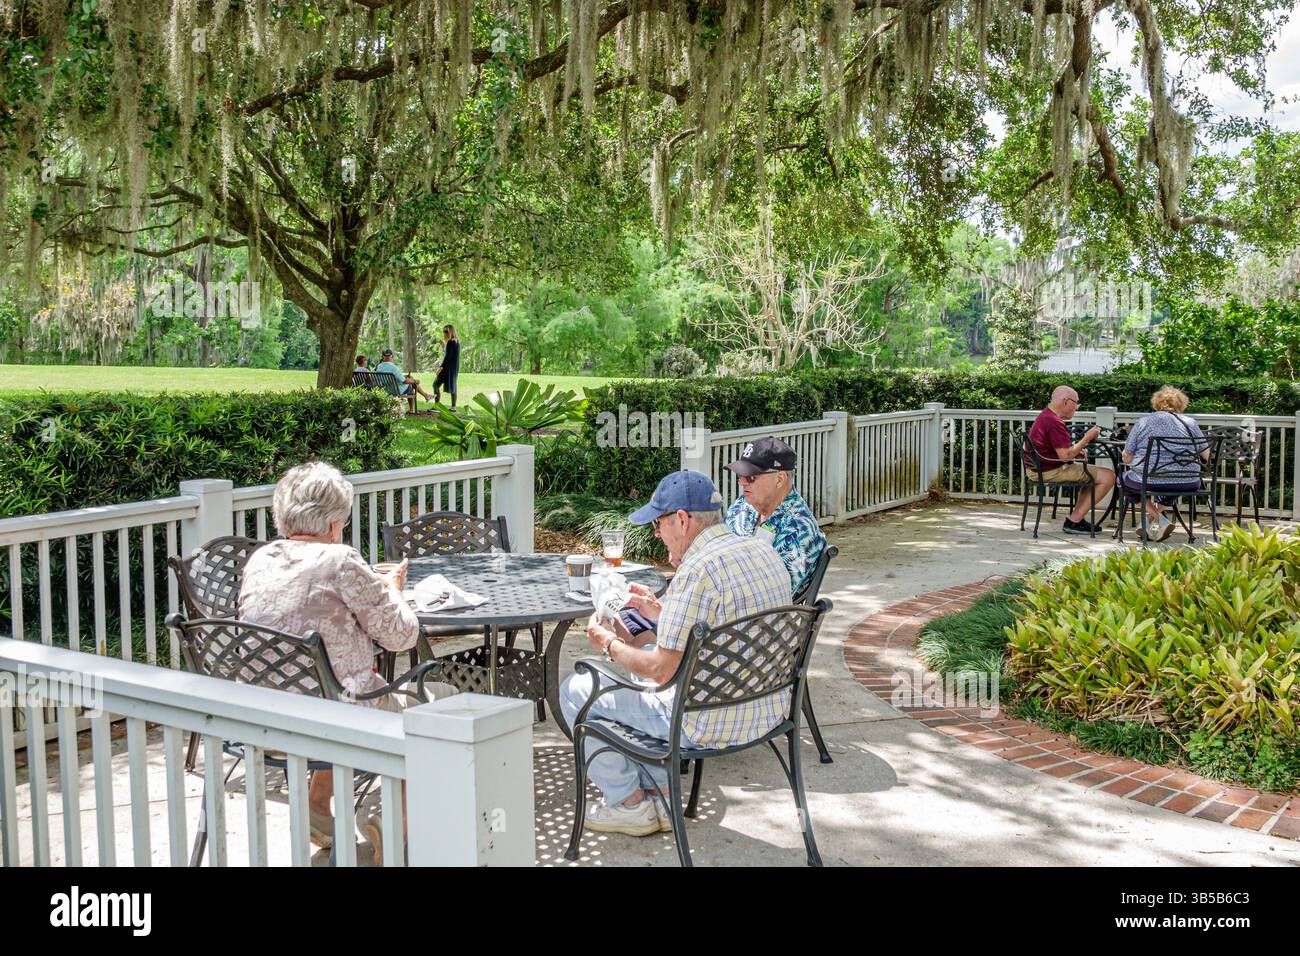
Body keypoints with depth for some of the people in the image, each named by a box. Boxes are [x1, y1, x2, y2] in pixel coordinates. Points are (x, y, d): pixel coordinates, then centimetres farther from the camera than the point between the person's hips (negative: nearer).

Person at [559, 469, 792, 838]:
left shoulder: (698, 571, -23)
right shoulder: (763, 552, 6)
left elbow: (660, 671, -21)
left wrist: (611, 645, -3)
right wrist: (664, 616, 15)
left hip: (713, 725, -9)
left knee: (576, 691, 5)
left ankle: (630, 805, 17)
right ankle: (663, 793, 27)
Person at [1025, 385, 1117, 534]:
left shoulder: (1044, 415, 13)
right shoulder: (1055, 423, -21)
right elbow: (1065, 456, -25)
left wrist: (1077, 450, 10)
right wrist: (1087, 439, -14)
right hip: (1050, 472, -11)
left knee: (1090, 472, 30)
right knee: (1108, 476, -6)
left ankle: (1076, 518, 19)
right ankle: (1074, 521, -5)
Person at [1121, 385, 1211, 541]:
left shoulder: (1142, 422, 4)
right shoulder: (1189, 423, 6)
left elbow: (1126, 458, 3)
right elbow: (1207, 455, 11)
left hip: (1146, 481, -2)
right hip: (1184, 484, 2)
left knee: (1125, 478, 29)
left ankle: (1156, 517, 10)